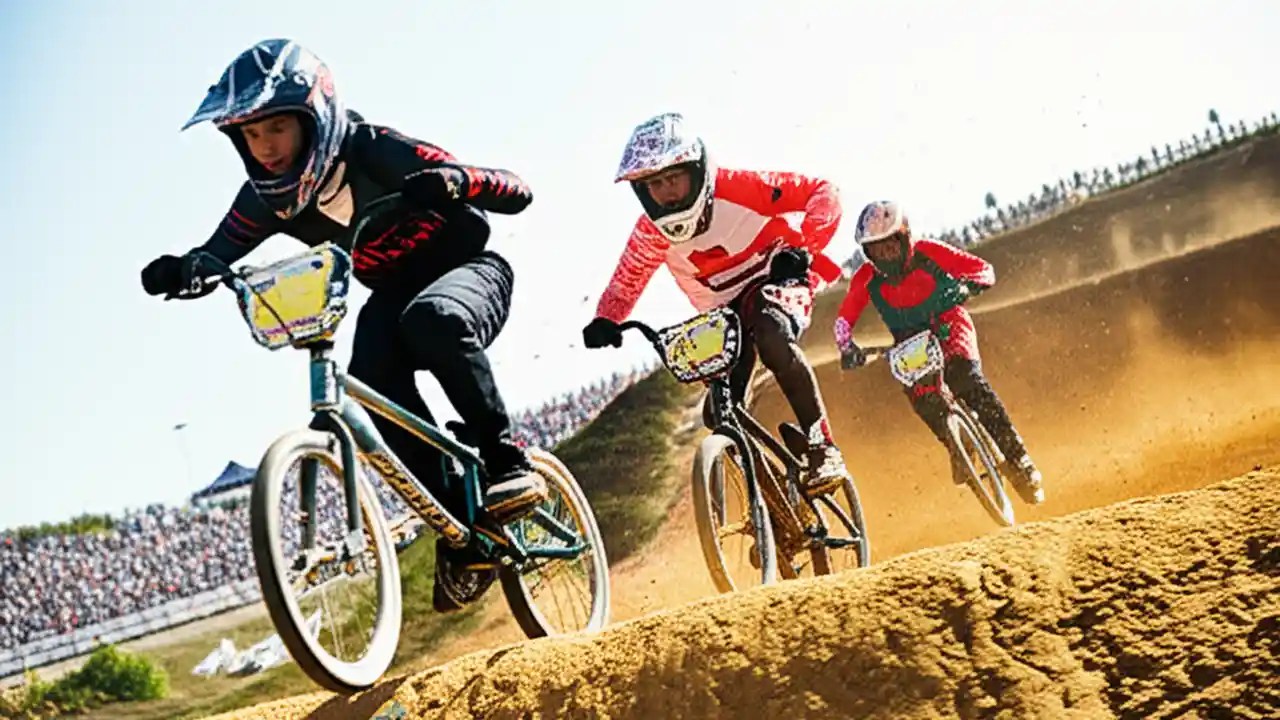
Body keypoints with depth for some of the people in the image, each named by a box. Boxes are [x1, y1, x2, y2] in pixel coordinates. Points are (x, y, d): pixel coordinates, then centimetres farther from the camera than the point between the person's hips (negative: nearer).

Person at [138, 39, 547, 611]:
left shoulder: (374, 151, -26)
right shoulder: (267, 197, -11)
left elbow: (516, 193, -28)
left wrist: (455, 181, -50)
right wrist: (178, 272, -25)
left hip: (468, 268, -4)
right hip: (393, 293, 4)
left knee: (432, 319, -40)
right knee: (373, 384, -28)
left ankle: (506, 460, -26)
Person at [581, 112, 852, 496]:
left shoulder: (737, 189, -24)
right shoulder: (651, 232, -13)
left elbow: (822, 192, -23)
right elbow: (625, 283, -1)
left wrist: (803, 246, -38)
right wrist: (606, 320, -23)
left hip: (778, 278, -5)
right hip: (725, 310, 5)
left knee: (771, 335, -39)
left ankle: (822, 447, -31)